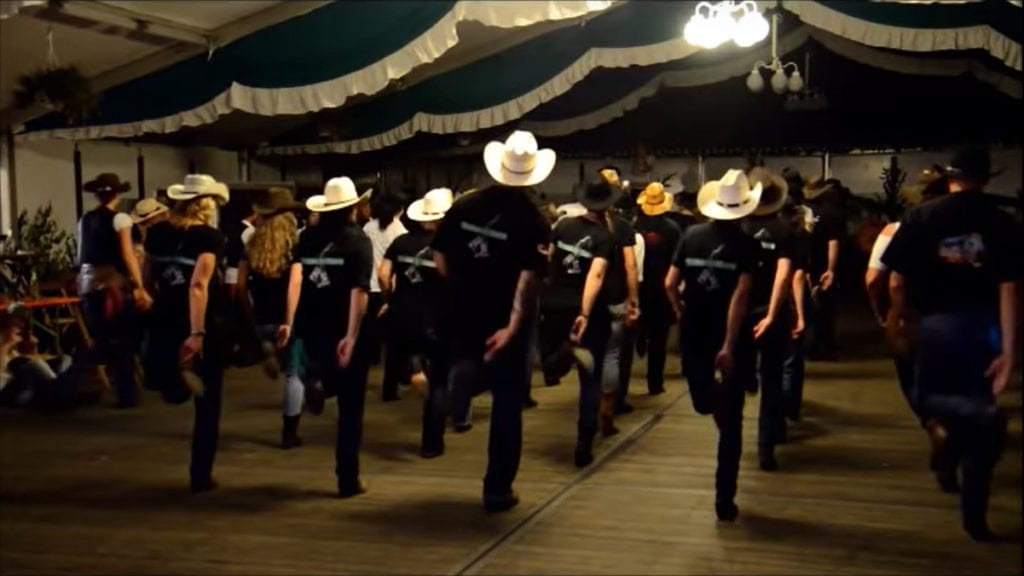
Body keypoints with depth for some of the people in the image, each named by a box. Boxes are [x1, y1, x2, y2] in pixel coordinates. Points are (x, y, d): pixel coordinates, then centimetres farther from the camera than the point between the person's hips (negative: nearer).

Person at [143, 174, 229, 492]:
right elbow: (199, 284, -25)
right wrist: (197, 333, -27)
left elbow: (148, 278, 12)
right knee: (208, 403, 8)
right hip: (204, 325, -4)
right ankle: (201, 475, 12)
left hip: (166, 321, 5)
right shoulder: (211, 237, -13)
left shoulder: (157, 232, 3)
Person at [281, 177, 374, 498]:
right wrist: (352, 335, -21)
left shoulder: (308, 237, 7)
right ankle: (348, 479, 7)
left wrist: (289, 322, -9)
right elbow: (359, 291, -17)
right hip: (345, 332, -4)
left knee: (330, 382, 30)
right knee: (350, 407, 6)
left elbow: (296, 278, -6)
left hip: (312, 328, 4)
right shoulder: (359, 240, -5)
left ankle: (315, 378, -5)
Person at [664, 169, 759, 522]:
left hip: (694, 334, 3)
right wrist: (729, 345, -19)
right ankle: (724, 499, 8)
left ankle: (711, 395, 5)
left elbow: (670, 285, -2)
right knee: (731, 421, 6)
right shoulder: (746, 245, -10)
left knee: (705, 401, 33)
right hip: (731, 337, -2)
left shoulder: (691, 235, 0)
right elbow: (740, 295, -20)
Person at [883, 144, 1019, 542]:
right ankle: (975, 515, 14)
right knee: (978, 432, 13)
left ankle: (982, 413, -15)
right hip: (983, 325, 2)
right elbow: (1009, 288, -8)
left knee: (929, 398, 20)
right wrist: (1008, 350, -9)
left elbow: (897, 281, -5)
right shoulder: (1001, 223, -1)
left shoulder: (921, 217, -3)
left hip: (937, 322, -2)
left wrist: (899, 319, 14)